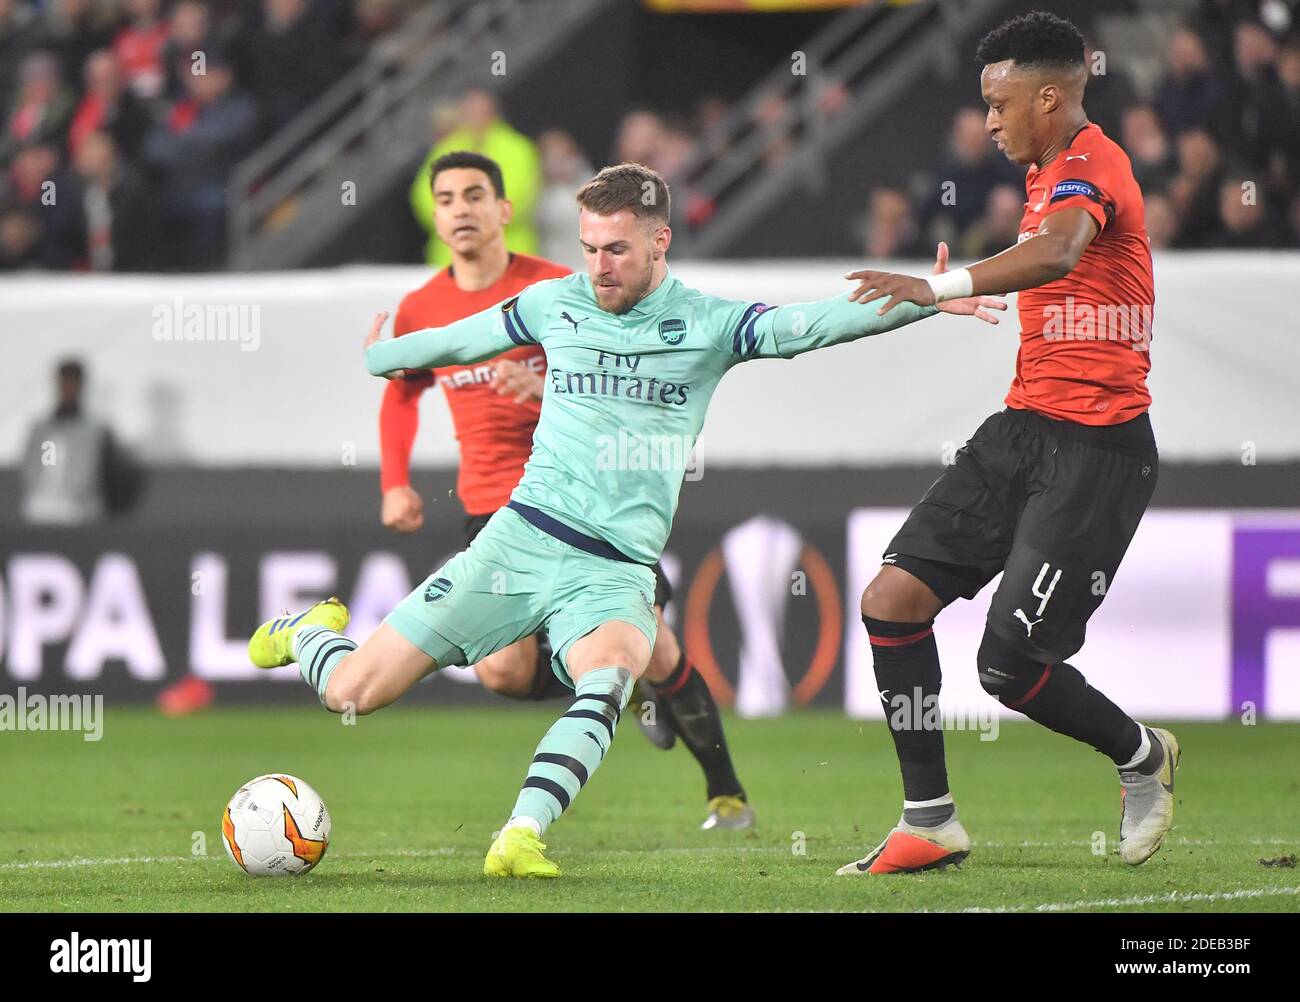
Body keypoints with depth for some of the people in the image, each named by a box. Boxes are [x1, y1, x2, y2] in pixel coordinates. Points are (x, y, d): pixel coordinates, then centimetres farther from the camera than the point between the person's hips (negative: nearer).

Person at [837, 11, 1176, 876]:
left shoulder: (1090, 166, -15)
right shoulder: (1051, 173, 17)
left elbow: (1056, 255, -37)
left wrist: (943, 287, -49)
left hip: (1094, 446, -10)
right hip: (1024, 426, 10)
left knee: (1009, 665, -11)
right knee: (893, 597, -3)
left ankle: (1142, 756, 18)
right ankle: (930, 822, 3)